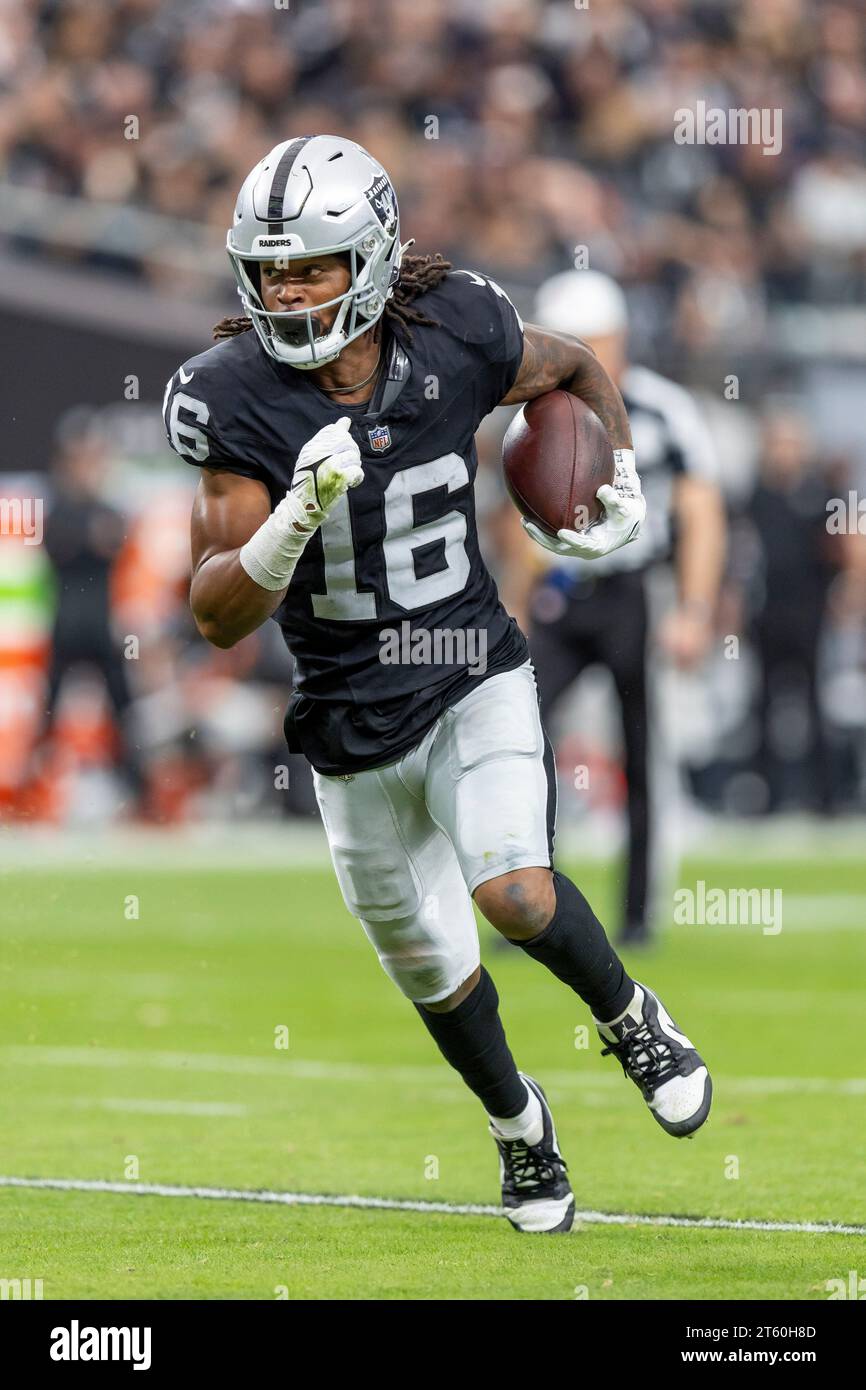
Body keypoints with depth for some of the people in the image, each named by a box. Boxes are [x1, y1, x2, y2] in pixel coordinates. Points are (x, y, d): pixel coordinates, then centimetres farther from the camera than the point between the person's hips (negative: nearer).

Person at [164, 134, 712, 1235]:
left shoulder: (455, 339, -12)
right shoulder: (236, 398, -17)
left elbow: (578, 371, 13)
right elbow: (218, 616, -20)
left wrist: (622, 489, -1)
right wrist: (299, 513, -36)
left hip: (474, 685, -1)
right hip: (354, 730, 1)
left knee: (515, 892, -26)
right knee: (436, 974, 15)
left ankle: (628, 1018, 7)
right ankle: (517, 1122, 46)